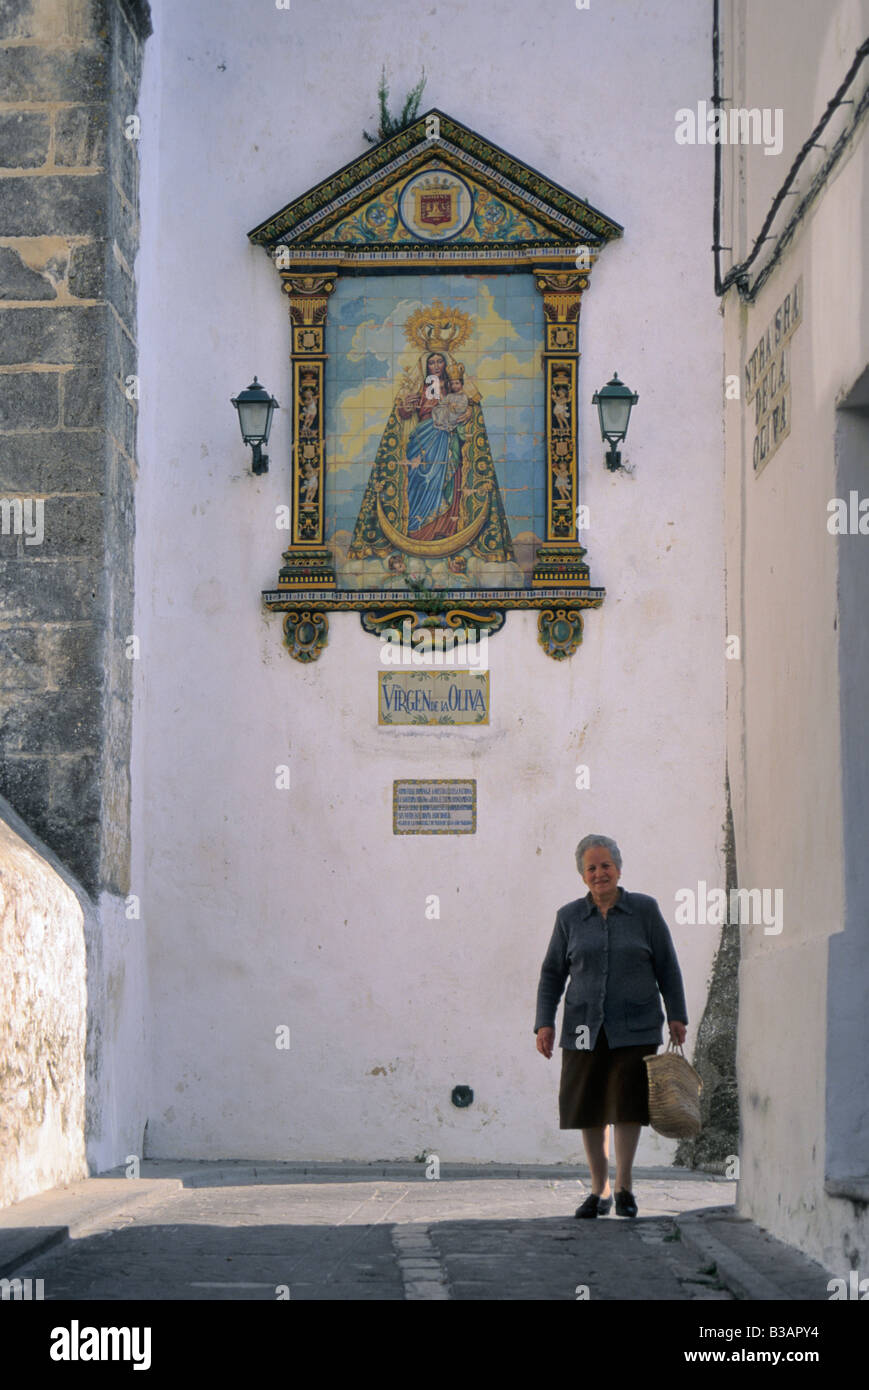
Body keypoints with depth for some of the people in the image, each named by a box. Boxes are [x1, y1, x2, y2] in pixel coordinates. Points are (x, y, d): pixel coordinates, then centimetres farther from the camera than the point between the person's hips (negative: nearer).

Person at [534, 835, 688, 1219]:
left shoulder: (645, 910, 2)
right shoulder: (569, 917, 6)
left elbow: (667, 967, 6)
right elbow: (552, 974, 10)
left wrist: (677, 1016, 1)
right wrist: (544, 1023, 1)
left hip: (635, 1027, -2)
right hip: (586, 1028, 2)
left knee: (628, 1102, -8)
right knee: (588, 1107, 1)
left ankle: (624, 1186, 5)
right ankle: (599, 1190, 12)